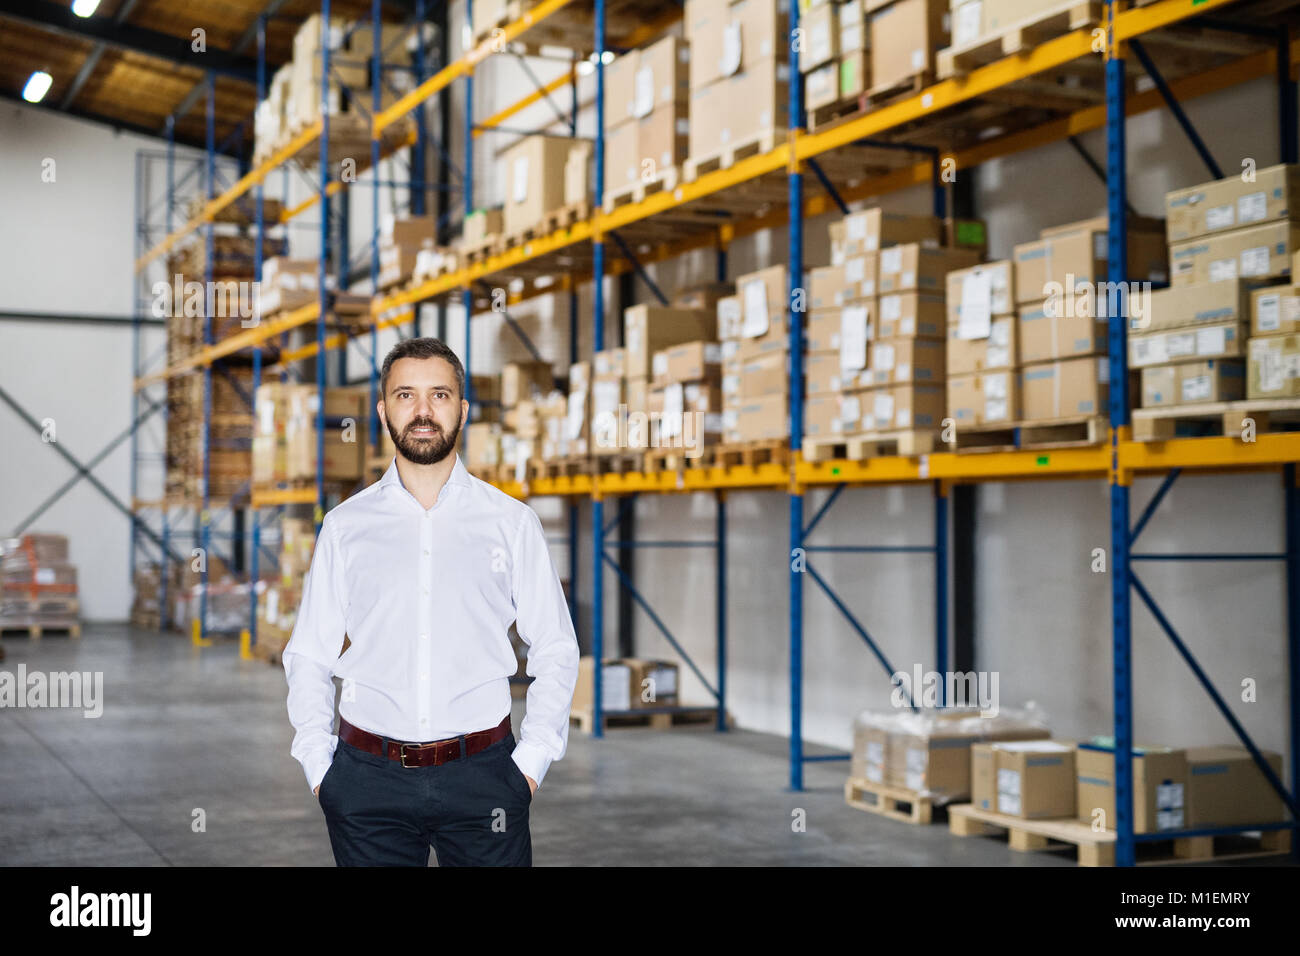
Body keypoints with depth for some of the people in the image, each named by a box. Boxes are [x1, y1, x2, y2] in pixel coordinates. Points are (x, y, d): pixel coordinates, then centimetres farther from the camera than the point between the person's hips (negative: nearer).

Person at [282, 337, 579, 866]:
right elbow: (308, 656, 10)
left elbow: (556, 651, 5)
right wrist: (319, 769, 1)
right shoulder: (344, 526, 7)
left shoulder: (512, 521, 4)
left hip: (481, 773, -1)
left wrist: (530, 764, -3)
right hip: (368, 781, 1)